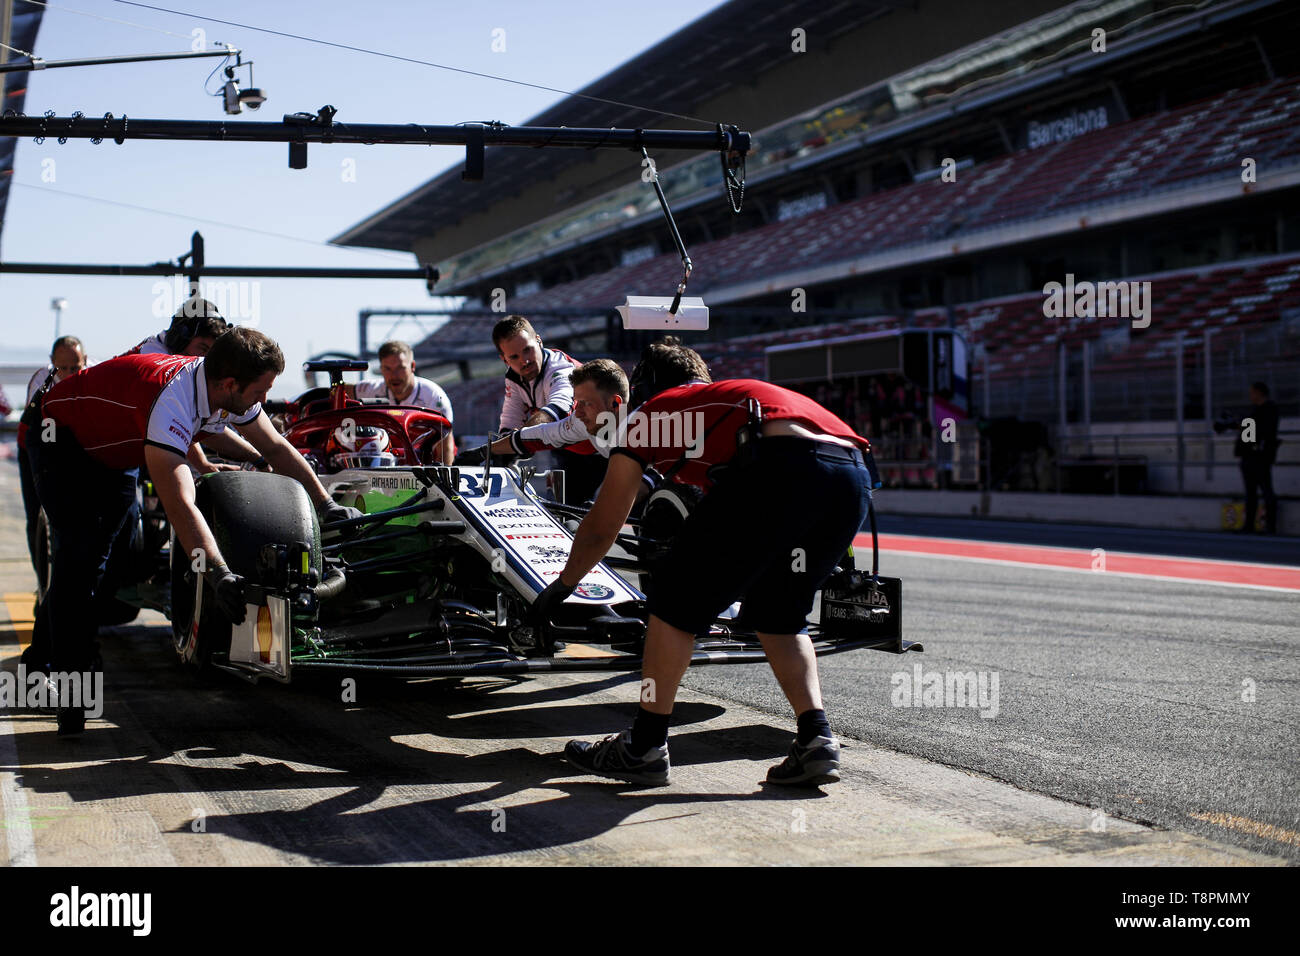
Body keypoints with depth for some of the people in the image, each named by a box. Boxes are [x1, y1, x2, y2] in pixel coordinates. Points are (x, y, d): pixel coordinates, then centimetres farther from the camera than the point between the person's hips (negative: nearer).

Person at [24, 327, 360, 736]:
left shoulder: (230, 392, -17)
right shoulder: (171, 403, -42)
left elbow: (277, 448, -1)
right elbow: (181, 505, -49)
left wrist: (326, 506, -5)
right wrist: (218, 574, -55)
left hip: (111, 448, 8)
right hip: (59, 437, -8)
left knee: (102, 550, 10)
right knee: (78, 548, -17)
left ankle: (52, 621, 31)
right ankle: (71, 676, -13)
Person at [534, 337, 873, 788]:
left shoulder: (649, 414, 26)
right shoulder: (733, 394, 42)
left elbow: (601, 527, 30)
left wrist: (561, 586, 46)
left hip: (781, 466, -6)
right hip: (854, 477, 7)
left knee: (677, 599, 9)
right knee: (777, 615, 25)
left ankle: (645, 748, 14)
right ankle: (817, 739, 12)